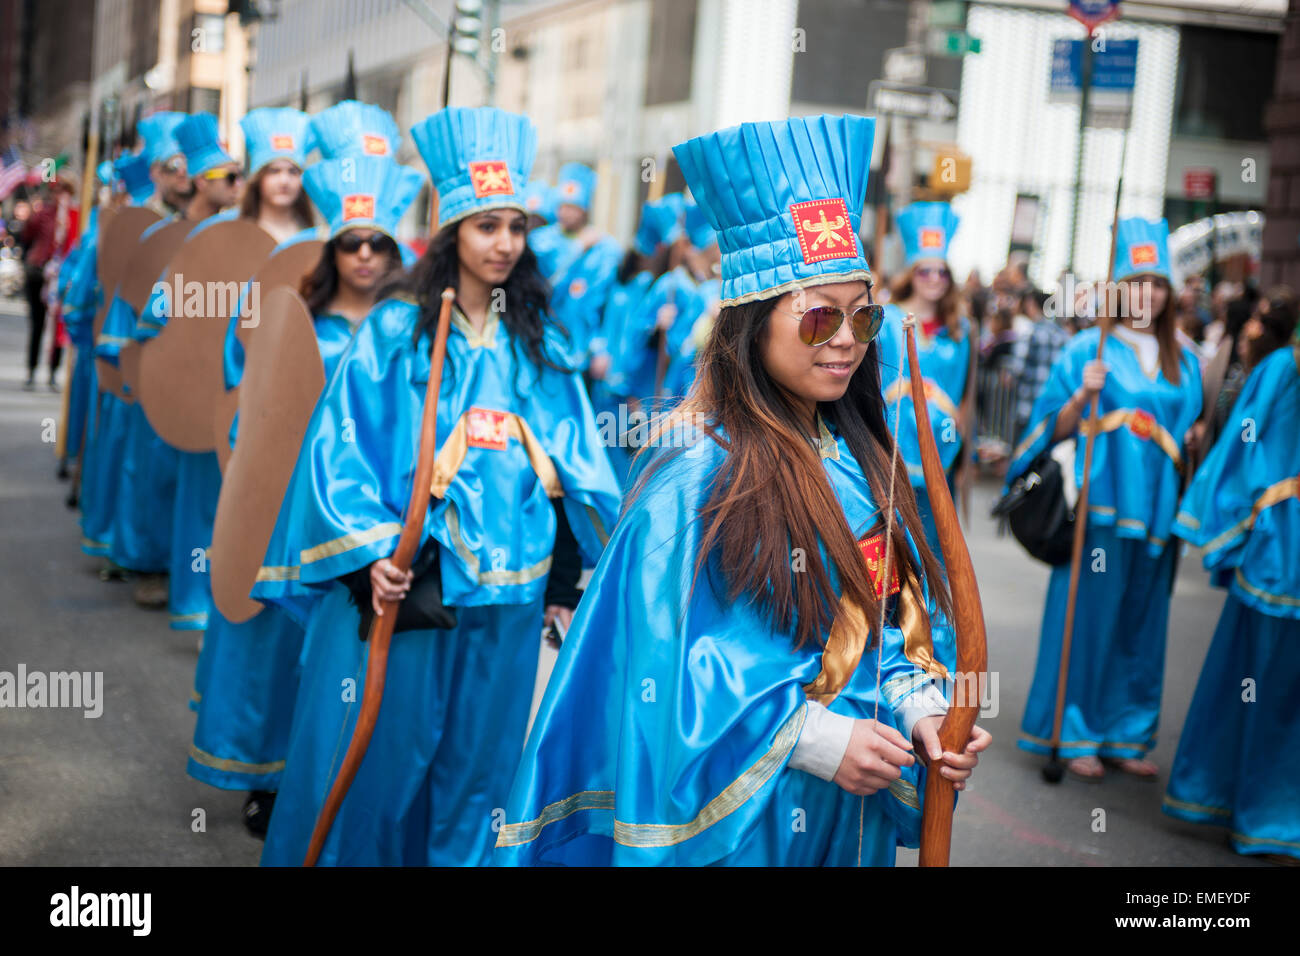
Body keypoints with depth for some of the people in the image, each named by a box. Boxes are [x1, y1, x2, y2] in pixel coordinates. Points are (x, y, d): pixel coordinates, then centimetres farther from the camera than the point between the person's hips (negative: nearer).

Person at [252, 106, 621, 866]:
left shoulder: (541, 348, 8)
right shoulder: (395, 331, -4)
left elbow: (573, 469, 12)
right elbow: (343, 448, -8)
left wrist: (565, 584, 9)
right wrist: (370, 555, -19)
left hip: (506, 601, 4)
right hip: (400, 589, -3)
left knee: (480, 773, 13)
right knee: (377, 767, 5)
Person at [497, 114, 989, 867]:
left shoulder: (860, 462, 3)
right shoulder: (696, 479, -18)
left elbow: (895, 614, 9)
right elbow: (666, 668, -18)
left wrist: (918, 708, -9)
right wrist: (815, 740, -22)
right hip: (733, 813, -7)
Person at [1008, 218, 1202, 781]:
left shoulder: (1182, 363, 15)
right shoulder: (1089, 350, 2)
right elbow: (1057, 430, -2)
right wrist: (1082, 395, -19)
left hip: (1153, 506, 4)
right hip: (1100, 498, -4)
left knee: (1140, 622, 7)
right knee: (1087, 615, -4)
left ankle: (1124, 735, 16)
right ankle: (1077, 735, 5)